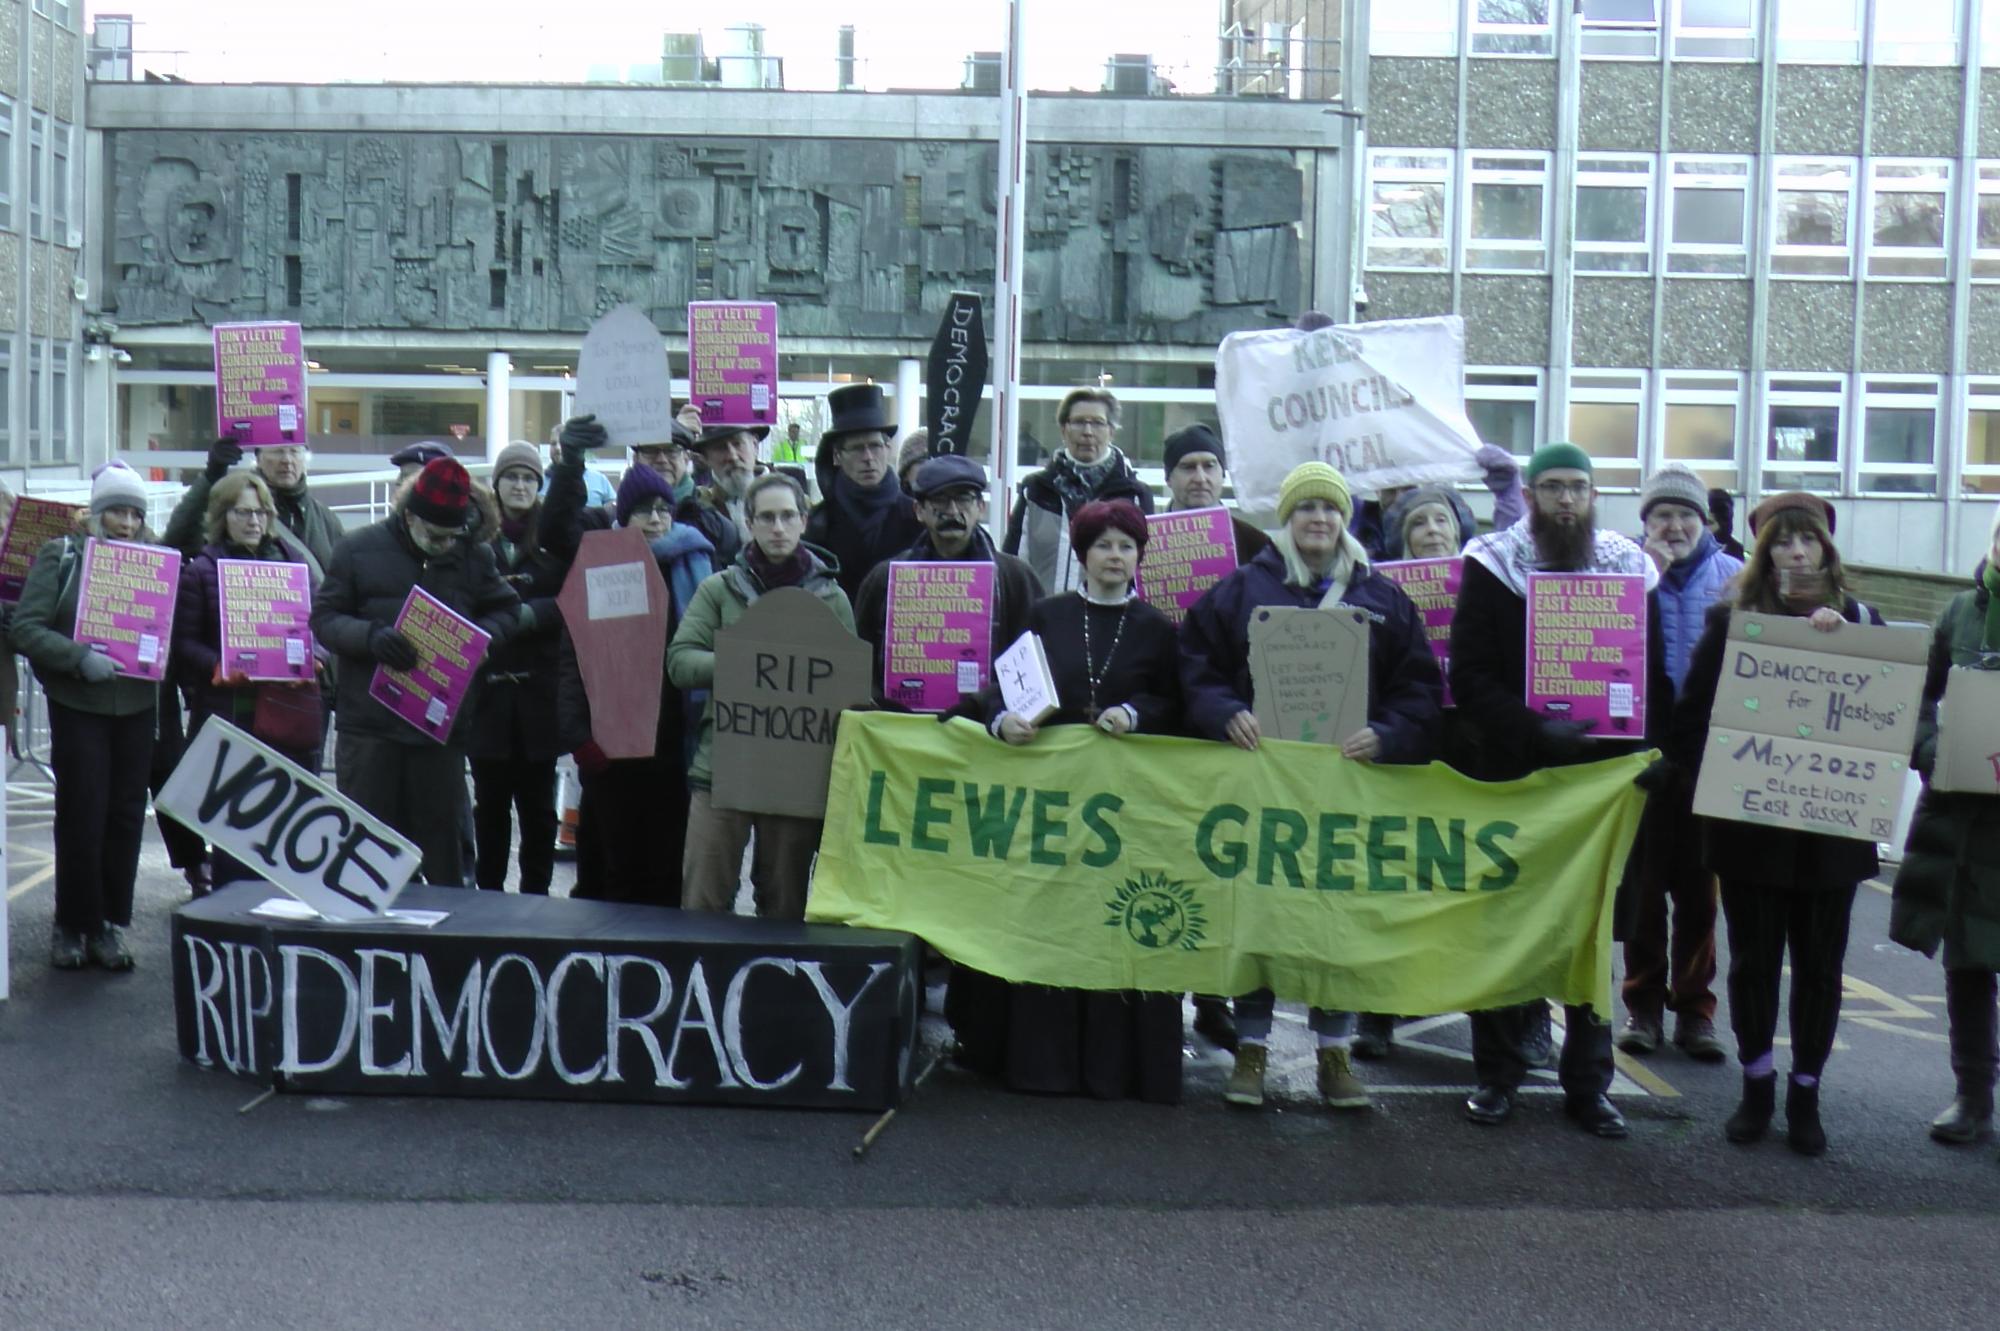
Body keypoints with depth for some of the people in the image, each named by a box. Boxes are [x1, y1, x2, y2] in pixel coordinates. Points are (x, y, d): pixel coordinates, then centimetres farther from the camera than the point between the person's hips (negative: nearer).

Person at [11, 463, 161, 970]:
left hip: (136, 706, 3)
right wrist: (80, 657, -21)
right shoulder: (60, 555, -2)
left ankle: (109, 924, 17)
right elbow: (25, 628, -9)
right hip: (78, 706, -3)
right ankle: (71, 926, 13)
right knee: (82, 817, -1)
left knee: (126, 816, 5)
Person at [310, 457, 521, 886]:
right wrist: (370, 637, -19)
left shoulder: (474, 555, 5)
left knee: (442, 835, 8)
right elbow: (324, 618, 1)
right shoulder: (359, 549, 0)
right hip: (369, 725, -1)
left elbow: (507, 611, 15)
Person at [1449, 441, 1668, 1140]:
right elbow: (1470, 677, -9)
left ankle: (1588, 1082, 16)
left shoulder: (1630, 570, 6)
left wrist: (1631, 740, -8)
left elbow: (1653, 679, 10)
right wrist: (1534, 730, -22)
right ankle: (1497, 1075, 17)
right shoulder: (1492, 565, -2)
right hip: (1510, 775, -2)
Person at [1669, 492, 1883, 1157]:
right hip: (1750, 824, -1)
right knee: (1753, 959, 7)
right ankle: (1757, 1086, 22)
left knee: (1819, 964, 6)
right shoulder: (1731, 619, 2)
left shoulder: (1858, 622, 6)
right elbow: (1691, 715, 2)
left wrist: (1846, 645, -18)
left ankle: (1805, 1096, 19)